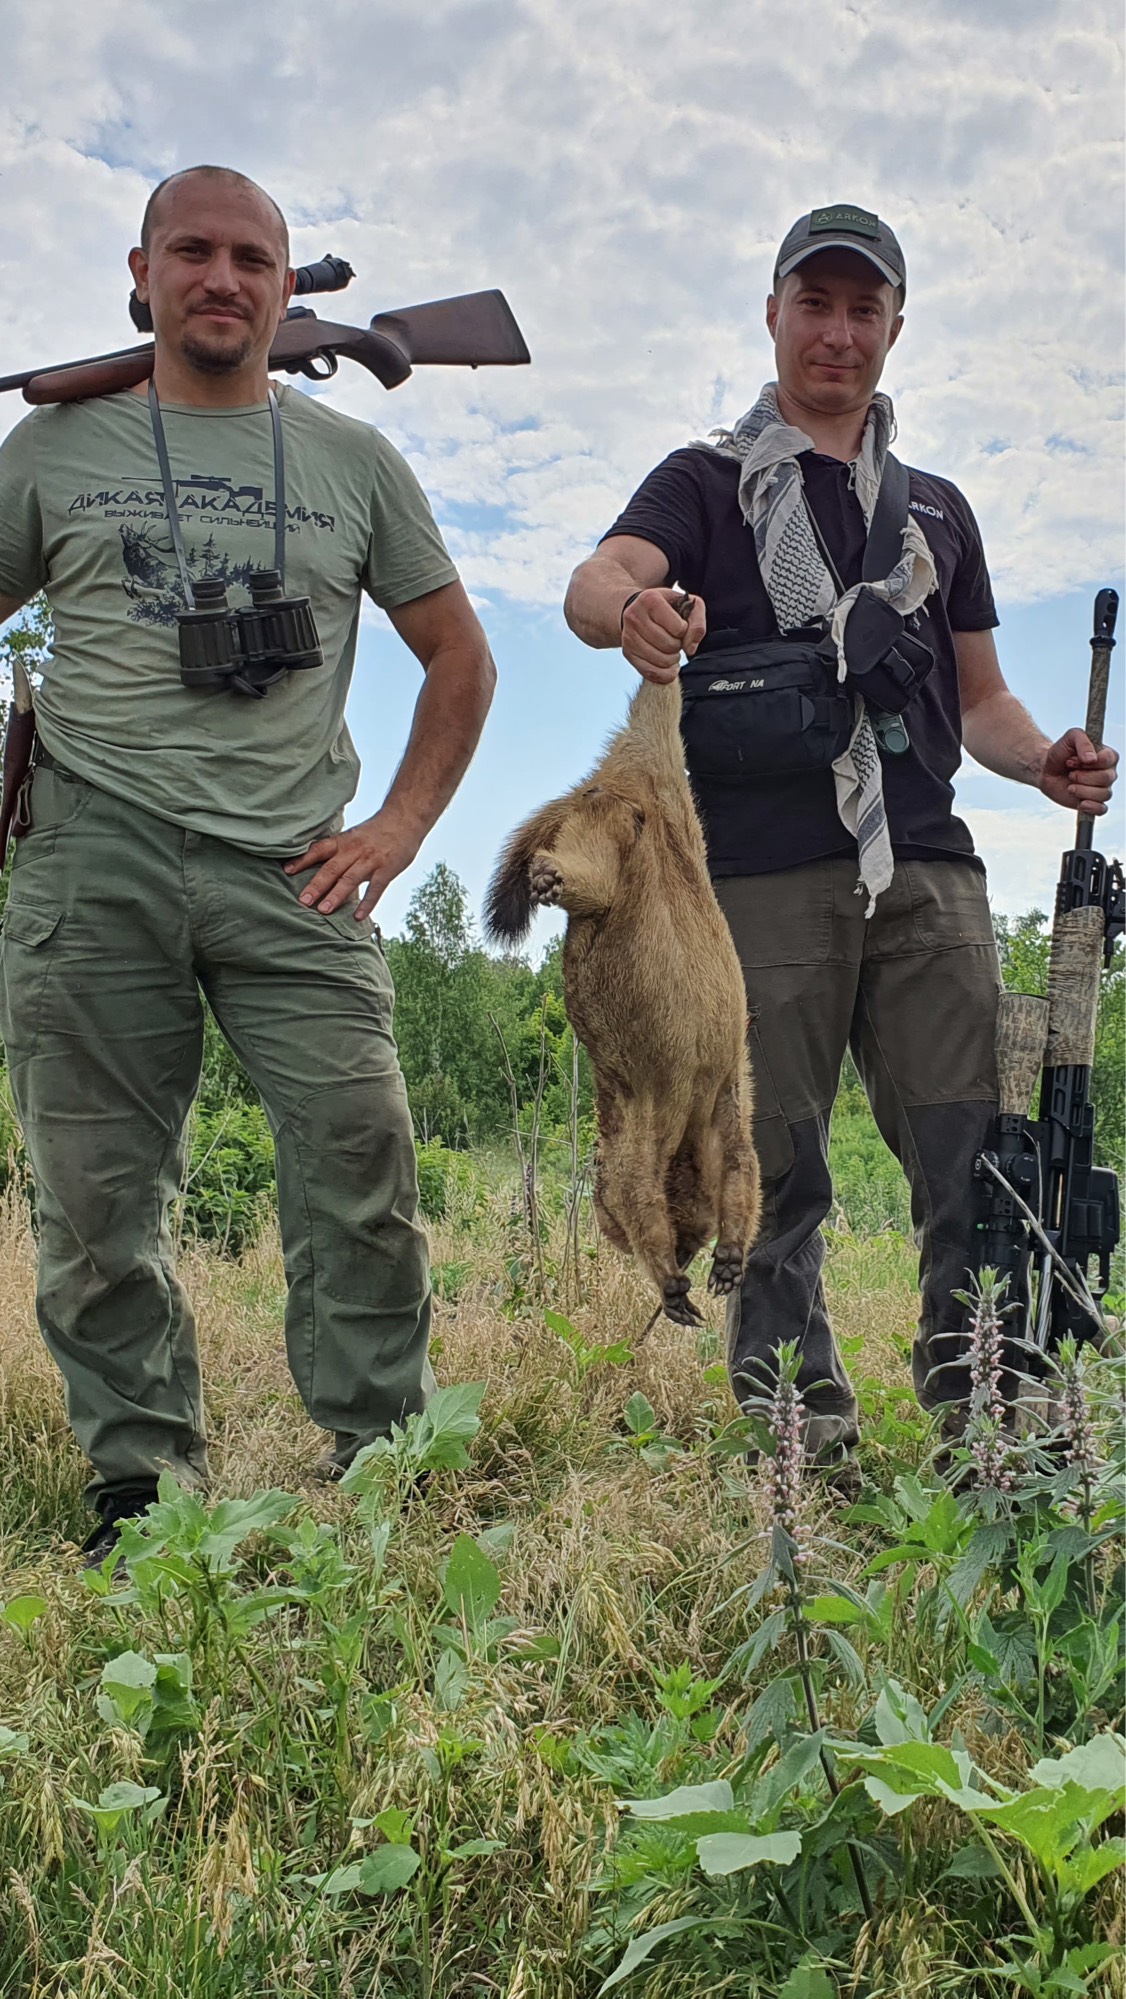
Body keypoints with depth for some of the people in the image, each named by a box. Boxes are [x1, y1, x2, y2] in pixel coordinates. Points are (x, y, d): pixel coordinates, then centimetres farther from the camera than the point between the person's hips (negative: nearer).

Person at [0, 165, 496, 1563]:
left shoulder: (353, 461, 15)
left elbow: (458, 656, 19)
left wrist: (403, 824, 8)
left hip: (292, 869, 0)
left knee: (360, 1154, -11)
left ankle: (378, 1453, 3)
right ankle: (139, 1474, 13)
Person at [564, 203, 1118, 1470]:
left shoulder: (935, 507, 26)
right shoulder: (707, 483, 13)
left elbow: (978, 700, 26)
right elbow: (596, 580, -8)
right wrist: (630, 610, -33)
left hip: (924, 867, 3)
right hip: (763, 875, -3)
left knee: (976, 1155, -5)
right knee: (776, 1170, -1)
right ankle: (802, 1444, 8)